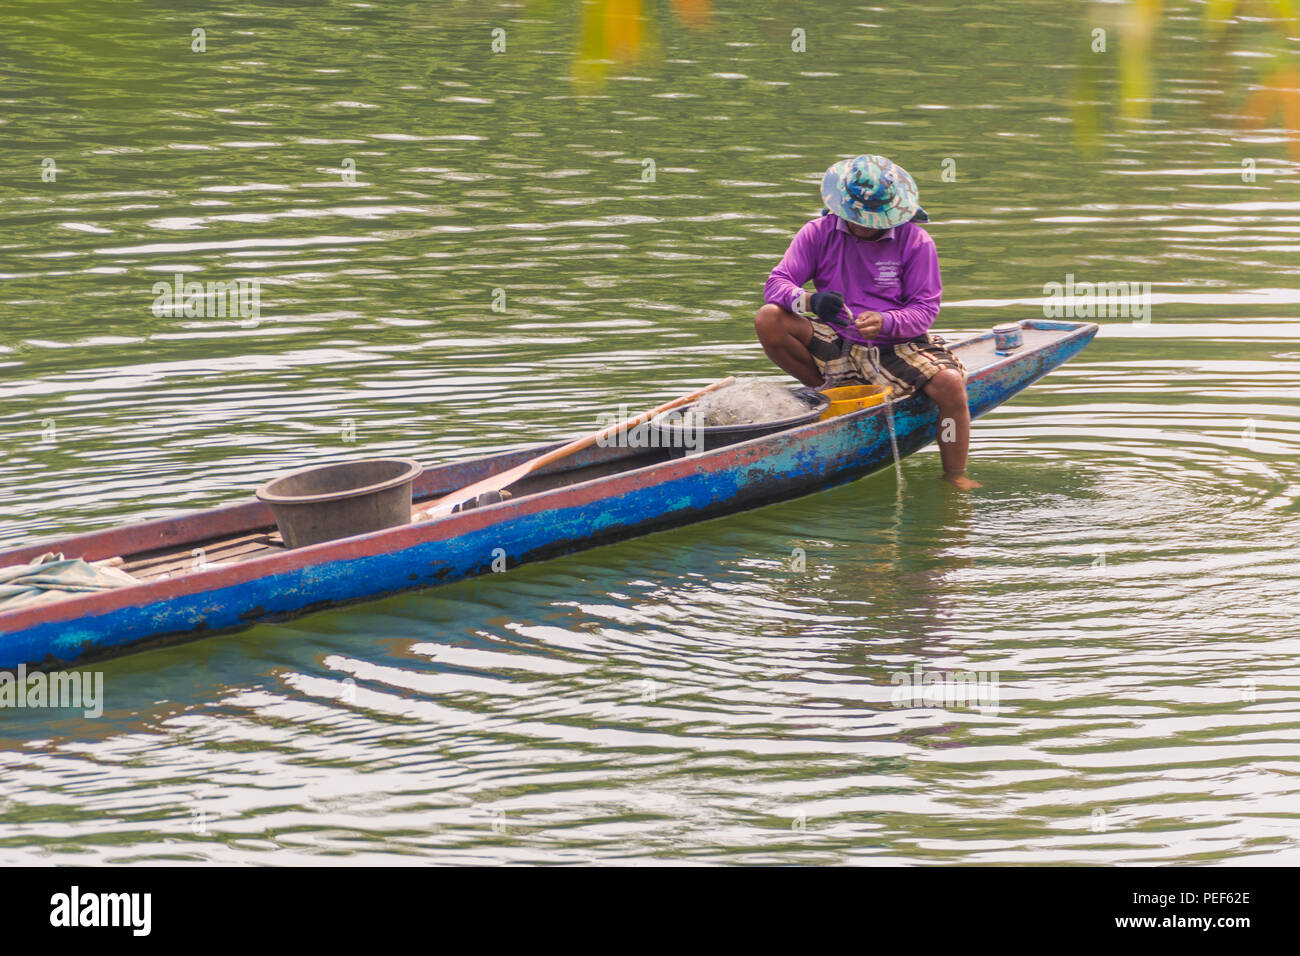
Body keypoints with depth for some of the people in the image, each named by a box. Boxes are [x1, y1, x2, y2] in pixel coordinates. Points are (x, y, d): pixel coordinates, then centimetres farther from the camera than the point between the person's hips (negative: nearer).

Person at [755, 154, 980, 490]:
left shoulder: (916, 241, -4)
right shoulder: (818, 234, 0)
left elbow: (925, 310, -7)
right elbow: (776, 284, -7)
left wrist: (885, 323, -29)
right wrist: (811, 300, -31)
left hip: (895, 346, -1)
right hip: (836, 345, 1)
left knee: (950, 384, -29)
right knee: (768, 320, -22)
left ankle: (955, 476, -7)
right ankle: (826, 391, -2)